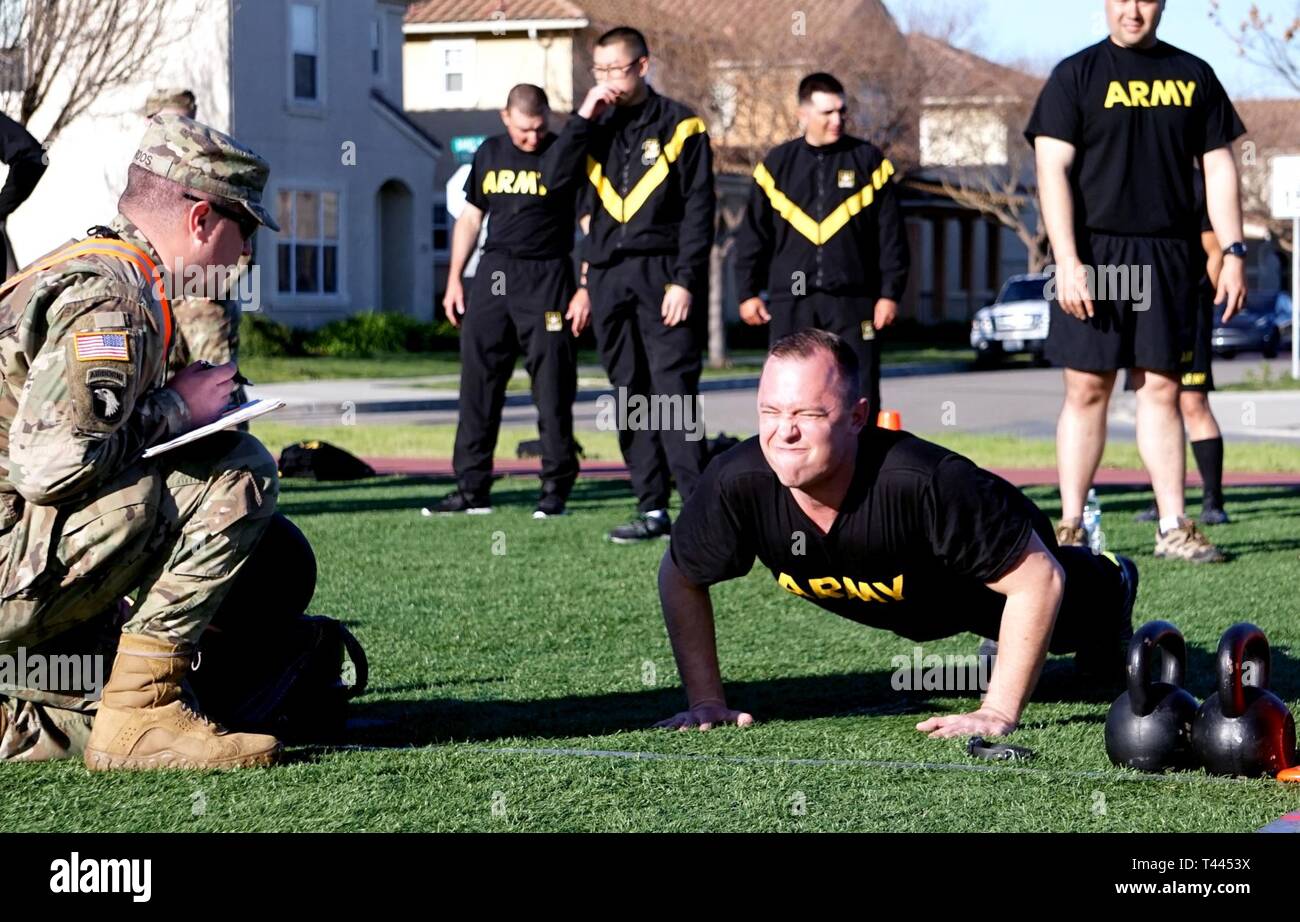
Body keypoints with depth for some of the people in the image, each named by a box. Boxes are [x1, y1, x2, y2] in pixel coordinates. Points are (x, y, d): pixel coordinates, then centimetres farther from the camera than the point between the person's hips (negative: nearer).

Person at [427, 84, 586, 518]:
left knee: (552, 388, -3)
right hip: (493, 275, 5)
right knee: (476, 384, 3)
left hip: (546, 277, -5)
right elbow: (471, 217, 19)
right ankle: (472, 489, 8)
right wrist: (454, 278, 13)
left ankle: (556, 486, 4)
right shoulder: (490, 154, 12)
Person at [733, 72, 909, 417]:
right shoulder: (777, 165, 8)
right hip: (790, 303, 1)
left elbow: (891, 234, 5)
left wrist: (890, 292, 0)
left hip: (853, 300, -1)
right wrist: (748, 292, 7)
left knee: (860, 397, -3)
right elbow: (753, 235, 11)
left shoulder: (868, 161, 5)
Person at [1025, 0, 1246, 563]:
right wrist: (1067, 260, -15)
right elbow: (1053, 168, -6)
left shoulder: (1193, 76, 11)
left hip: (1169, 257, 3)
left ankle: (1174, 528, 6)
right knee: (1087, 389, -1)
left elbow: (1219, 167, 13)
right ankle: (1070, 527, 5)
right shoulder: (1076, 75, 1)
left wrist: (1233, 252, 5)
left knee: (1161, 389, 4)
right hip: (1093, 256, -2)